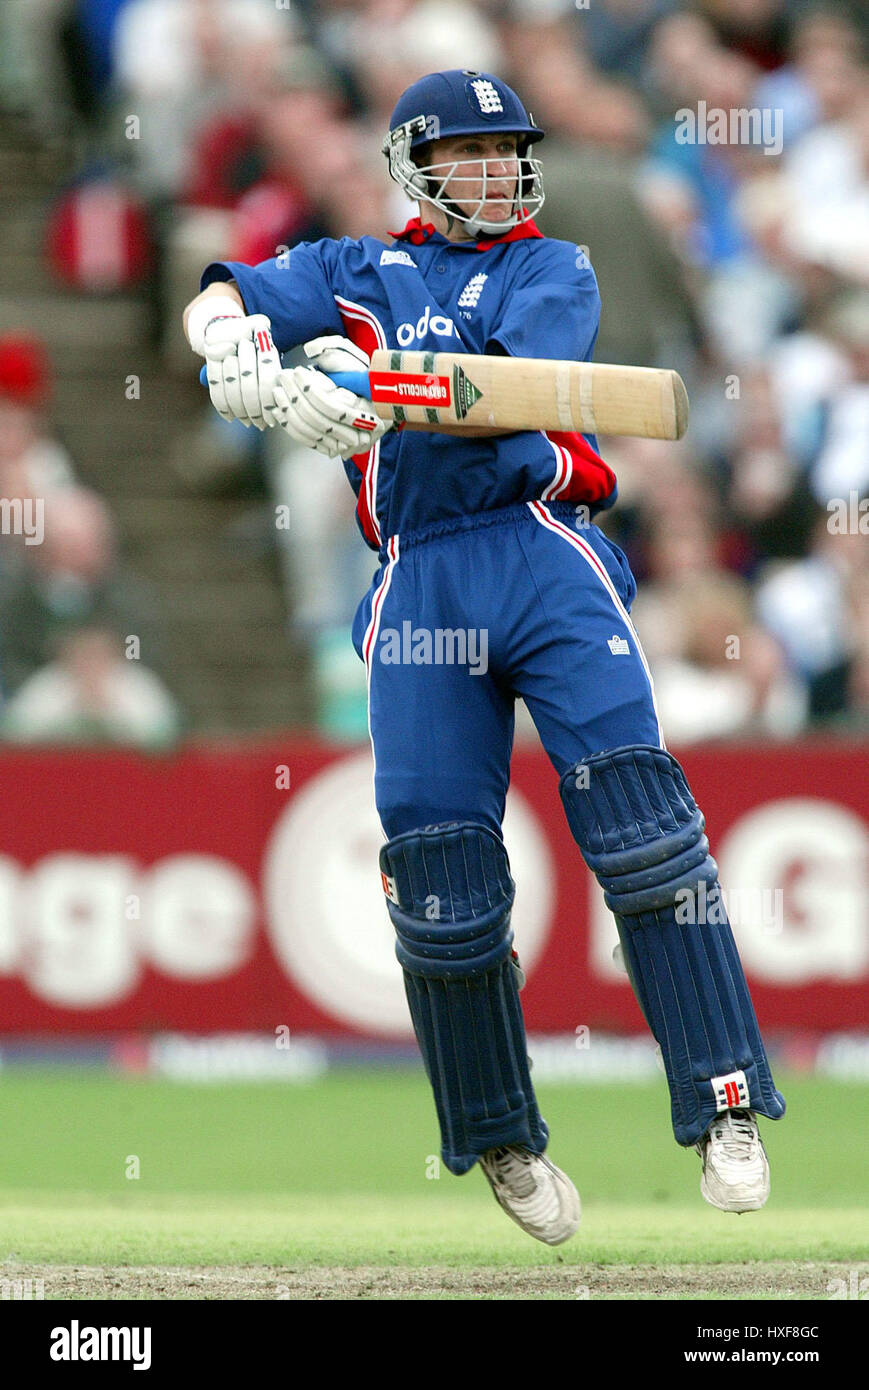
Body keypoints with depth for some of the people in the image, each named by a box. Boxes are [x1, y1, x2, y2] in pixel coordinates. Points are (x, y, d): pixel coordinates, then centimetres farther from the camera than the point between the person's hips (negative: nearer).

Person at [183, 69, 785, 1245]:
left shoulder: (549, 269, 13)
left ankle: (724, 1106, -14)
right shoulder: (356, 273, 21)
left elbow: (512, 383, -7)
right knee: (441, 873, -4)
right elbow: (232, 301, 5)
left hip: (544, 552, -2)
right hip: (417, 581, 2)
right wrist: (235, 350, -21)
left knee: (640, 829, -16)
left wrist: (370, 389, -24)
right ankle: (499, 1142, 13)